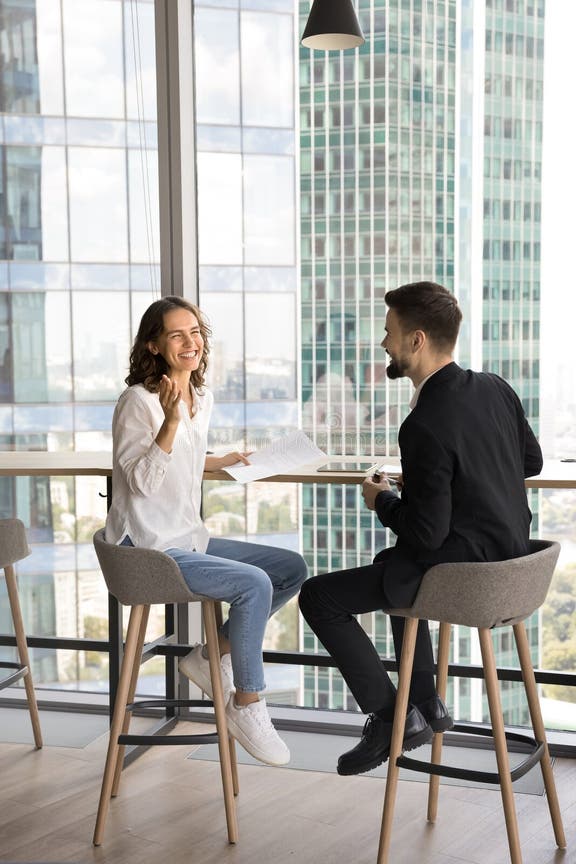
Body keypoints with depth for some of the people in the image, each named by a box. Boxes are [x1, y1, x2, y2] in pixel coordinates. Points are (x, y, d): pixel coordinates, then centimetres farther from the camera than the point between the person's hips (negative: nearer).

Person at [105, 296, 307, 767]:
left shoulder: (203, 398, 11)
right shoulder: (138, 402, -13)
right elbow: (142, 480, -22)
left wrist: (225, 460, 16)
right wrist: (171, 420, -30)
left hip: (190, 540, 9)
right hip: (150, 550, -9)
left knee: (292, 568, 5)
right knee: (253, 583, -25)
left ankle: (212, 655, 11)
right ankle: (247, 706, -8)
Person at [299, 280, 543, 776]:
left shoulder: (425, 427, -26)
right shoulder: (495, 389, -1)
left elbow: (426, 535, -23)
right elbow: (532, 462, 15)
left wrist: (383, 501, -5)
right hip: (510, 552, 9)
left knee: (319, 596, 2)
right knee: (391, 564, 35)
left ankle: (391, 717, 10)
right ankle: (425, 705, 34)